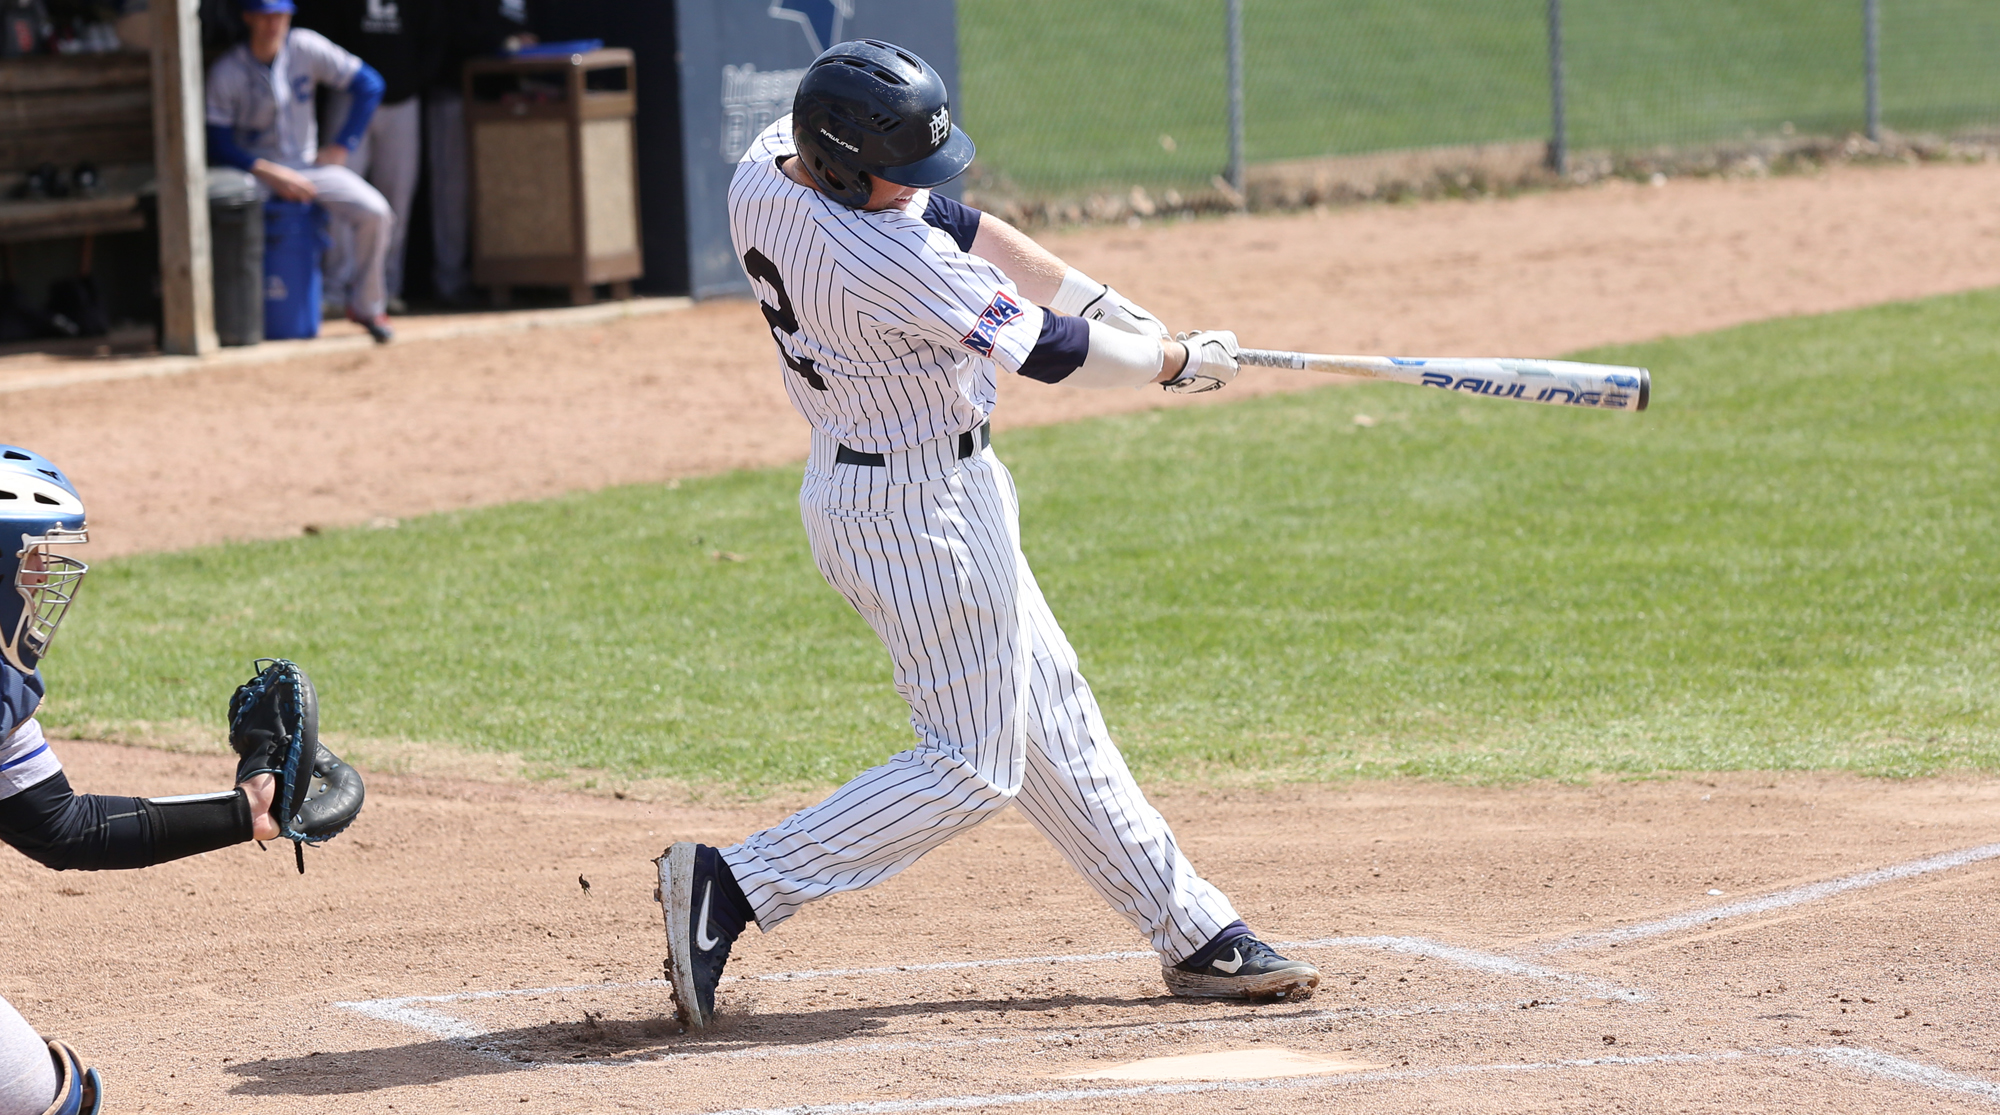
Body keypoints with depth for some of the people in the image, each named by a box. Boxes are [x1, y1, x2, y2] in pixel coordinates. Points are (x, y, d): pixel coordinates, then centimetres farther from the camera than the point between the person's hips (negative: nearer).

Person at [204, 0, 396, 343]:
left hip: (310, 165, 3)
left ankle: (366, 305, 3)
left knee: (375, 212, -19)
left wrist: (342, 146, -3)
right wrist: (269, 172, -22)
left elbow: (369, 84, 1)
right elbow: (218, 144, -12)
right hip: (256, 172, -3)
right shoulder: (227, 71, -10)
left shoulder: (306, 47, -4)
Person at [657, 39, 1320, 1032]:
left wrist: (1117, 310, 2)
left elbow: (958, 226, 4)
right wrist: (1180, 363, -1)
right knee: (973, 768, -2)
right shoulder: (885, 265, -31)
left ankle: (1191, 932, 24)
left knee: (1049, 718, 16)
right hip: (924, 509, -10)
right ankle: (734, 885, -7)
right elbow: (1047, 352, -18)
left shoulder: (769, 165, -5)